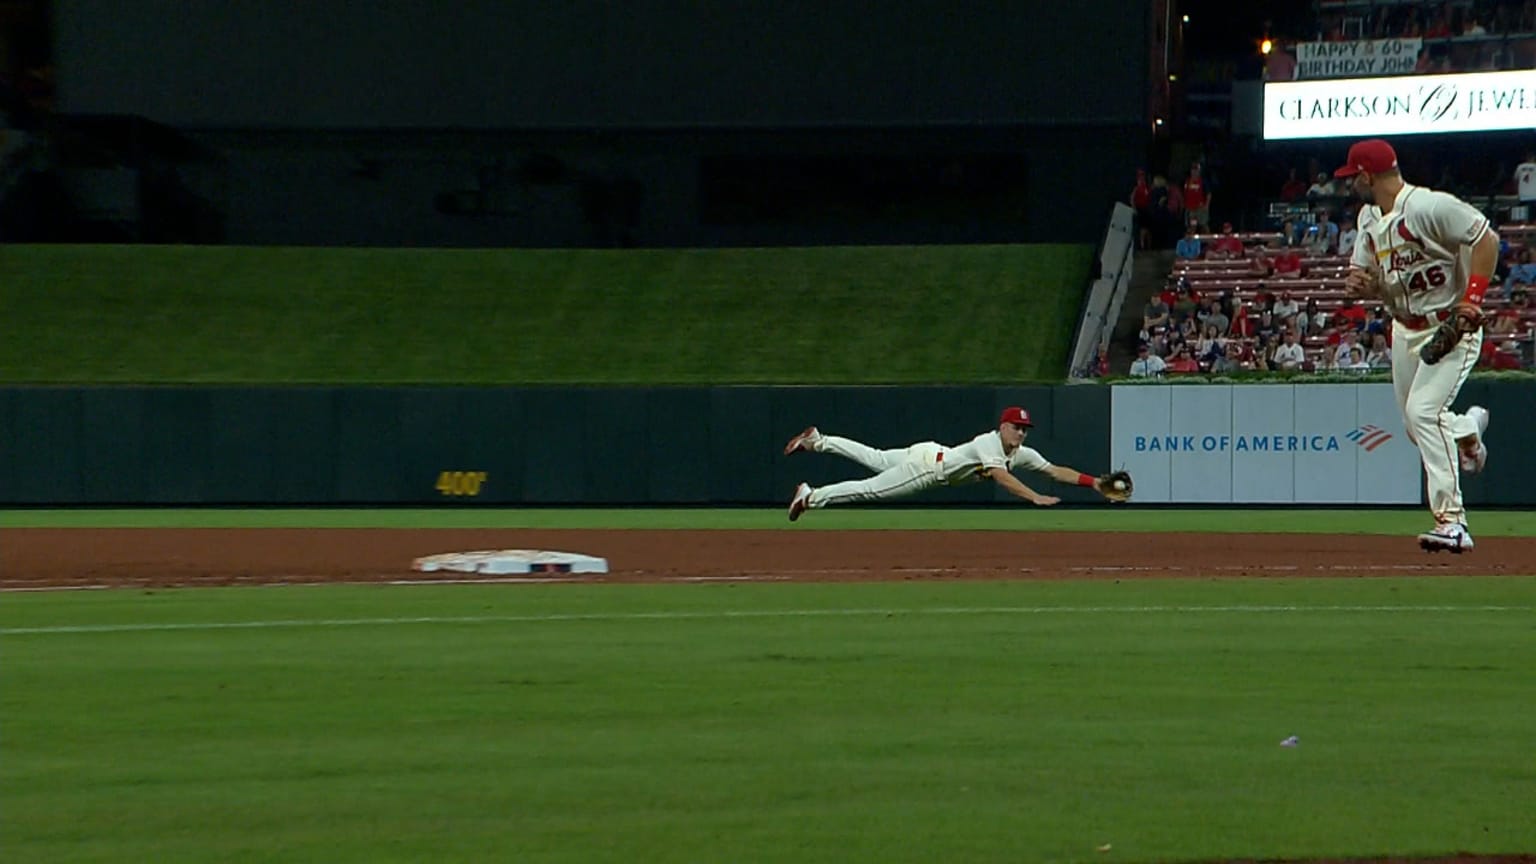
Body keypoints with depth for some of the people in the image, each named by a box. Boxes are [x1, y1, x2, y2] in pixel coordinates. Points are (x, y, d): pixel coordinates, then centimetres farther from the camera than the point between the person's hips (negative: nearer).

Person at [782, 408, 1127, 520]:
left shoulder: (1021, 454, -6)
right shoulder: (989, 443, -30)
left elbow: (1055, 470, -7)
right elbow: (1001, 477, -45)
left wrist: (1094, 483, -18)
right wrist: (1035, 498, -54)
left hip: (936, 458, 8)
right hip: (926, 463, -8)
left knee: (876, 459, 21)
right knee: (870, 489, 0)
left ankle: (818, 440, 30)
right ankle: (811, 496, 12)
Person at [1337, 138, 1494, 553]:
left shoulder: (1429, 207, -21)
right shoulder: (1368, 218, 6)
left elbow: (1487, 239, -21)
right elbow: (1367, 277, 14)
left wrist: (1472, 298, -28)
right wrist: (1361, 282, -12)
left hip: (1451, 327, -9)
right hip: (1405, 329, 9)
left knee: (1423, 412, -22)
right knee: (1417, 425, 16)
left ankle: (1452, 521, -21)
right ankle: (1468, 428, 51)